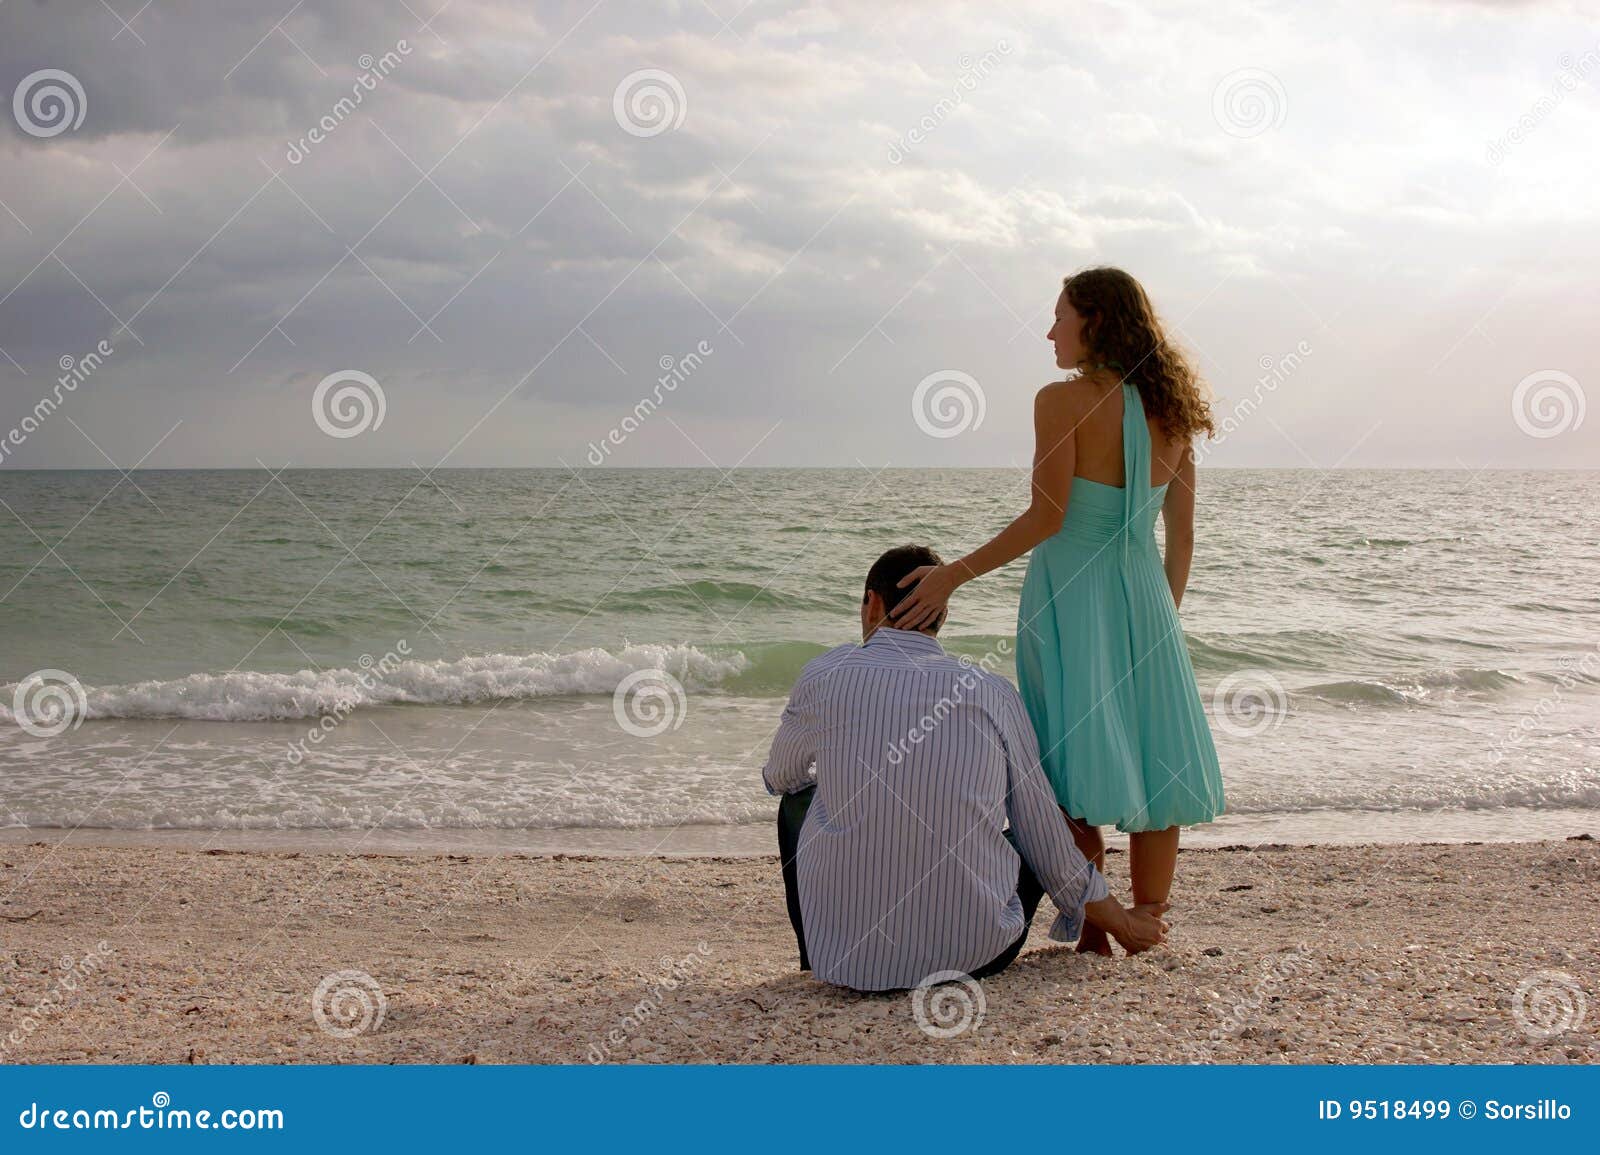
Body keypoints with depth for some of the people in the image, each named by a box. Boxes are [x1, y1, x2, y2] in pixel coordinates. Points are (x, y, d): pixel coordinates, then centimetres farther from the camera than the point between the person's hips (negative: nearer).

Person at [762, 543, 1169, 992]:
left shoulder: (825, 674, 1)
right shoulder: (993, 692, 3)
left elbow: (780, 776, 22)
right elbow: (1045, 837, 10)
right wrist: (1119, 921, 27)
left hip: (843, 953, 0)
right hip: (974, 951, 1)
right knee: (1036, 837, 29)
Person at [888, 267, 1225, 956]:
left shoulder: (1063, 401, -11)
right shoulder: (1169, 410, 8)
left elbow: (1045, 519, -16)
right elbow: (1181, 537, 10)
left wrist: (952, 576, -12)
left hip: (1071, 597, -6)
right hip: (1144, 596, 6)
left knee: (1079, 779, 1)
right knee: (1154, 768, 11)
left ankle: (1094, 936, 4)